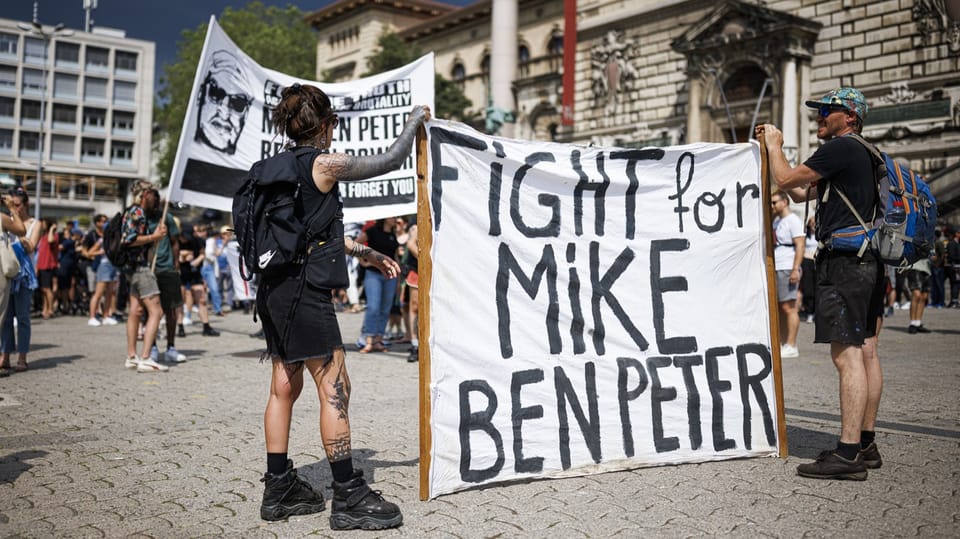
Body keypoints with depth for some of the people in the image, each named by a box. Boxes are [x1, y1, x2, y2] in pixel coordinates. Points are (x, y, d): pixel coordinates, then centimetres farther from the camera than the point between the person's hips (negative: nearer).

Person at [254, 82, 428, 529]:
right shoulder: (324, 164, -10)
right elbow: (388, 162, -2)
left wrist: (368, 255, 26)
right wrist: (414, 121, 14)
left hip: (275, 288, 9)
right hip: (304, 289, -9)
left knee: (284, 387, 13)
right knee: (334, 389, -4)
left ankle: (279, 490, 20)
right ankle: (348, 498, 0)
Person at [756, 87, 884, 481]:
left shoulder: (841, 148, -9)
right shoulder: (861, 155, 23)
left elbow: (785, 180, -9)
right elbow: (799, 192, 26)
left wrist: (775, 146, 9)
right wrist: (771, 148, 25)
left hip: (844, 262, -11)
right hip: (868, 263, 11)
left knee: (847, 355, -12)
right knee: (865, 353, 10)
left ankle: (848, 453, -12)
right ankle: (865, 444, 16)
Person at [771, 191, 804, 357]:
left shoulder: (793, 221, -7)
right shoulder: (777, 221, 20)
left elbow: (800, 246, -15)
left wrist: (795, 269, -21)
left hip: (787, 269, -9)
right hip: (775, 269, 9)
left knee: (788, 307, -9)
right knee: (780, 309, 10)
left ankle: (791, 346, -8)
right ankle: (782, 344, 14)